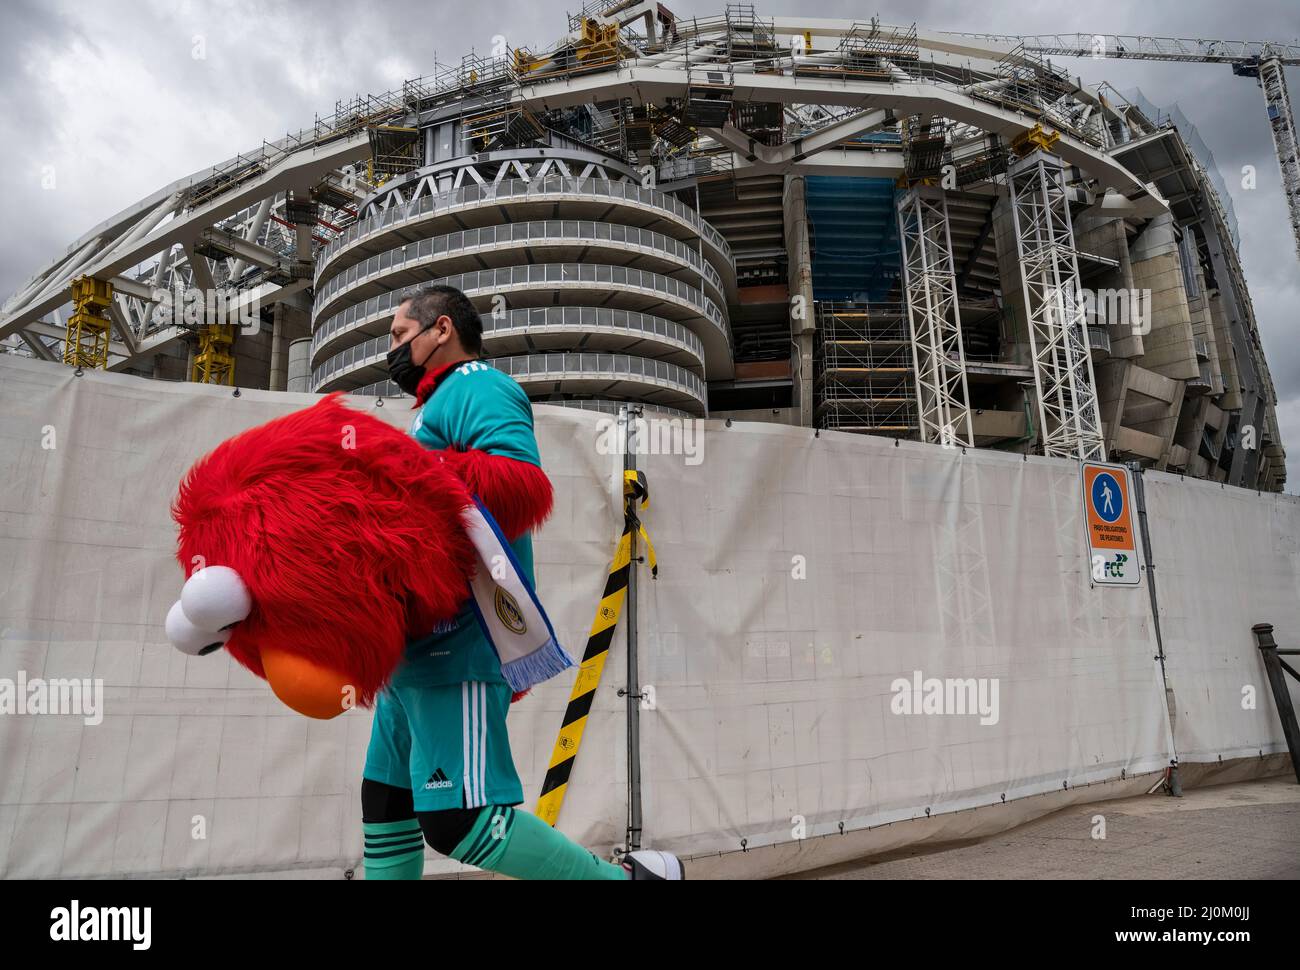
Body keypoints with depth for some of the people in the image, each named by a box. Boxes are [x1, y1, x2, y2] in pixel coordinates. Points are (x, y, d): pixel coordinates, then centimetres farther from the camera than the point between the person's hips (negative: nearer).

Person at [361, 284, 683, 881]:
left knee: (458, 820, -14)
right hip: (414, 651, 10)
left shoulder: (477, 386, -4)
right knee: (385, 807, 17)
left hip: (455, 646, -10)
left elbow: (524, 486, -22)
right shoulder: (439, 405, 26)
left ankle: (626, 876, -1)